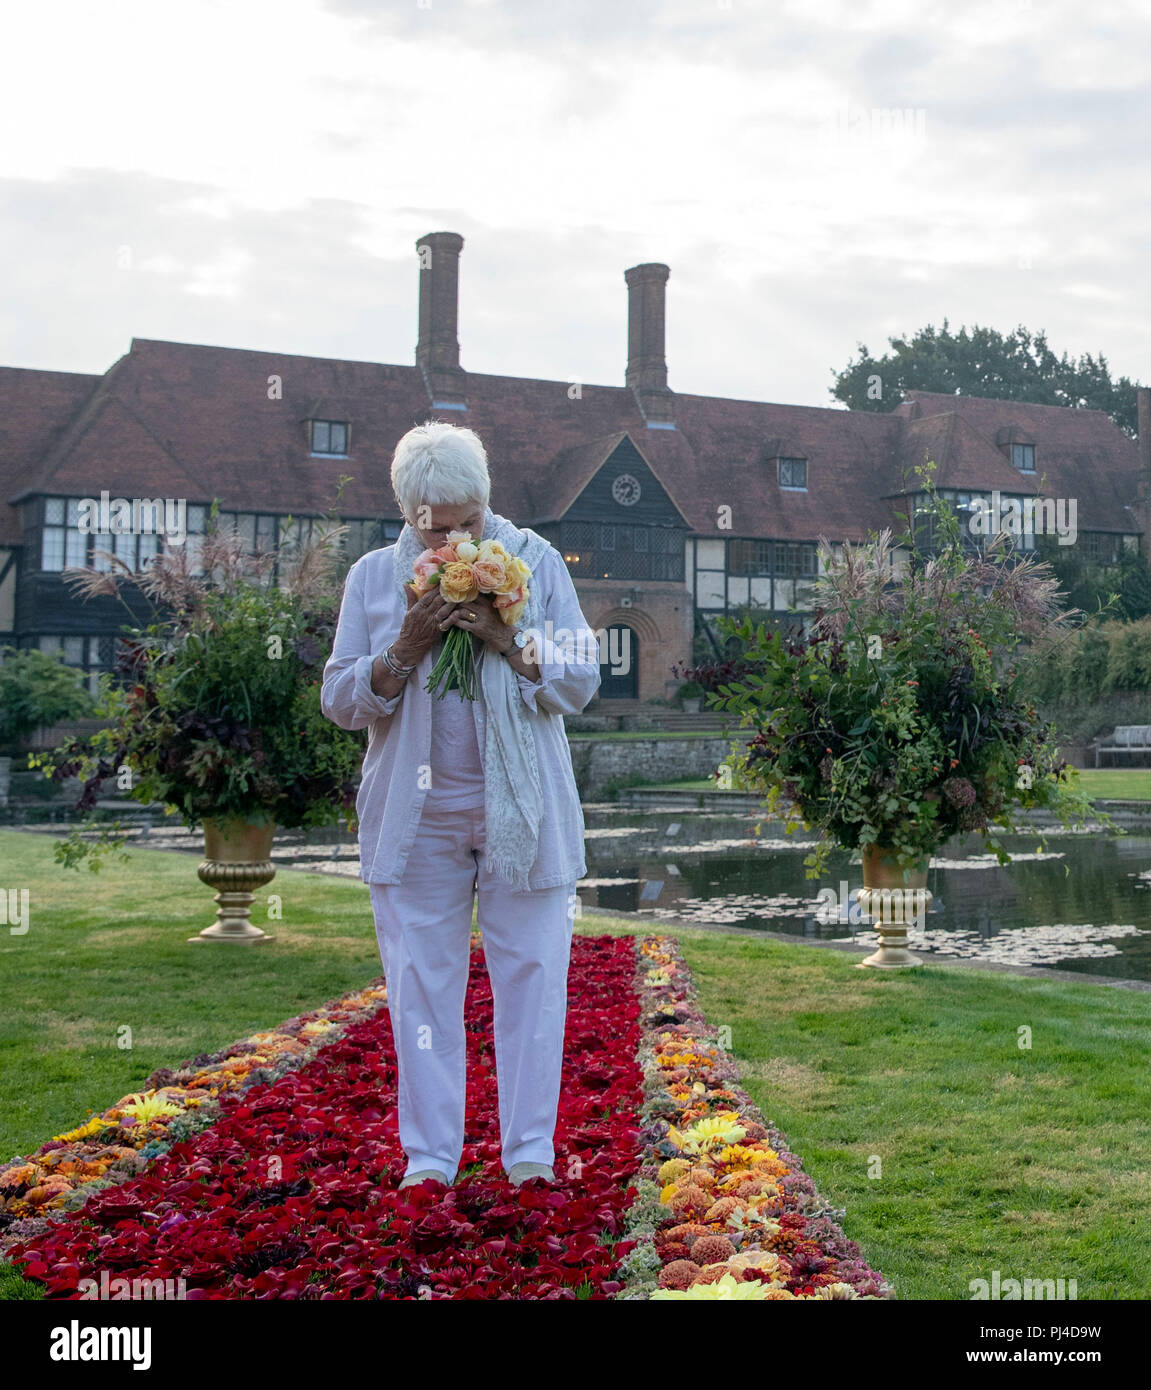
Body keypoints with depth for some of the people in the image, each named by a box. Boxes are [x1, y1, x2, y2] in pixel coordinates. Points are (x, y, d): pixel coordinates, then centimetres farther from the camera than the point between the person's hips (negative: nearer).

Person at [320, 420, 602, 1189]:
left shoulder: (536, 561, 2)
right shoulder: (373, 576, 4)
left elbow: (582, 680, -1)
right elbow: (340, 700, 3)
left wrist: (509, 641, -16)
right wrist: (404, 649, -14)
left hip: (522, 810, -1)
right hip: (417, 815, 1)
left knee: (531, 977, 0)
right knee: (422, 982, 3)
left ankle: (530, 1151, 9)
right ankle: (429, 1156, 11)